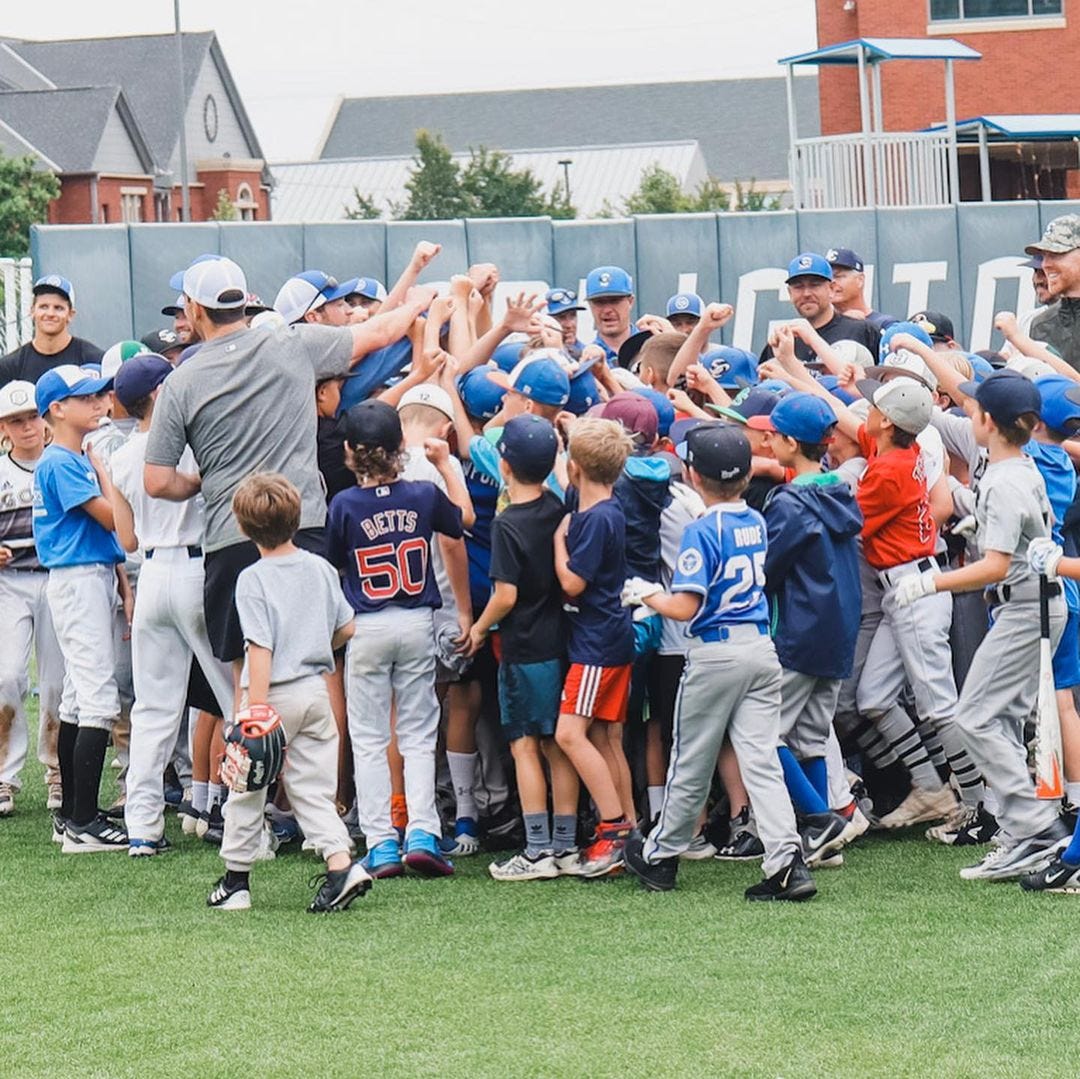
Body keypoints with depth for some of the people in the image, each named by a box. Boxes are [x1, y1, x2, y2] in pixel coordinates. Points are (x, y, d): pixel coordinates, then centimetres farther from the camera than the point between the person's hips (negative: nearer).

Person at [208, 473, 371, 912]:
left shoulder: (253, 579, -13)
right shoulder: (320, 568, 3)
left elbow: (260, 647, -19)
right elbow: (346, 628, 10)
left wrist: (256, 707, -20)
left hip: (274, 693, -5)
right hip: (316, 689, 5)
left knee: (247, 787, 9)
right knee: (312, 786, 9)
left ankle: (236, 878, 18)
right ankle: (340, 863, -10)